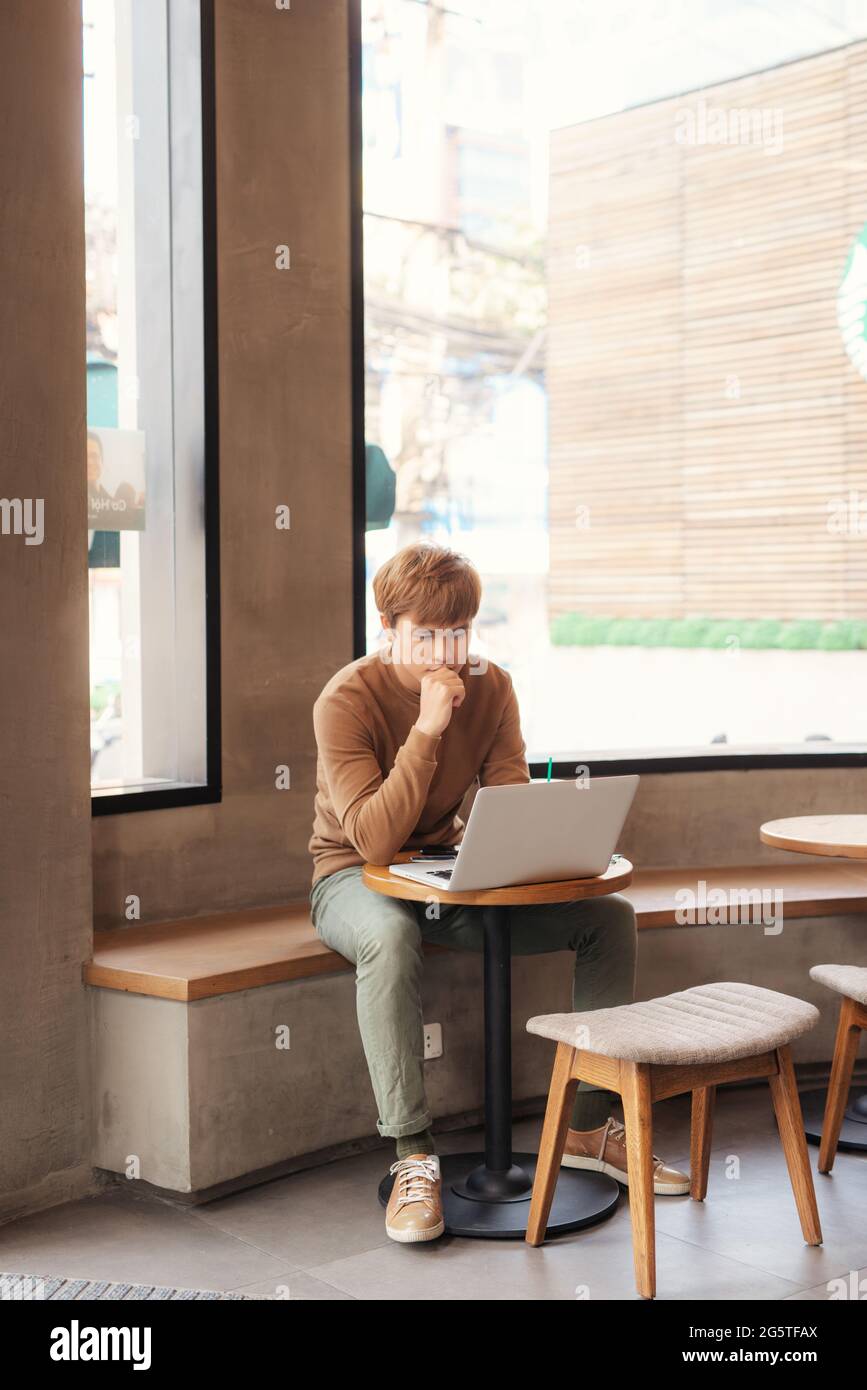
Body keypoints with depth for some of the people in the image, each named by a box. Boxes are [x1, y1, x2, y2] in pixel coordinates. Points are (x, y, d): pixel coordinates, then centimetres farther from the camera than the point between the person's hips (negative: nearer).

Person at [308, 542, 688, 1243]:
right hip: (355, 878, -5)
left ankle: (589, 1125, 2)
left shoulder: (491, 687, -5)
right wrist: (428, 728, -32)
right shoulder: (346, 701, -20)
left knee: (610, 915, -8)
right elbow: (374, 842, -28)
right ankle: (414, 1158, -30)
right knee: (389, 936, -41)